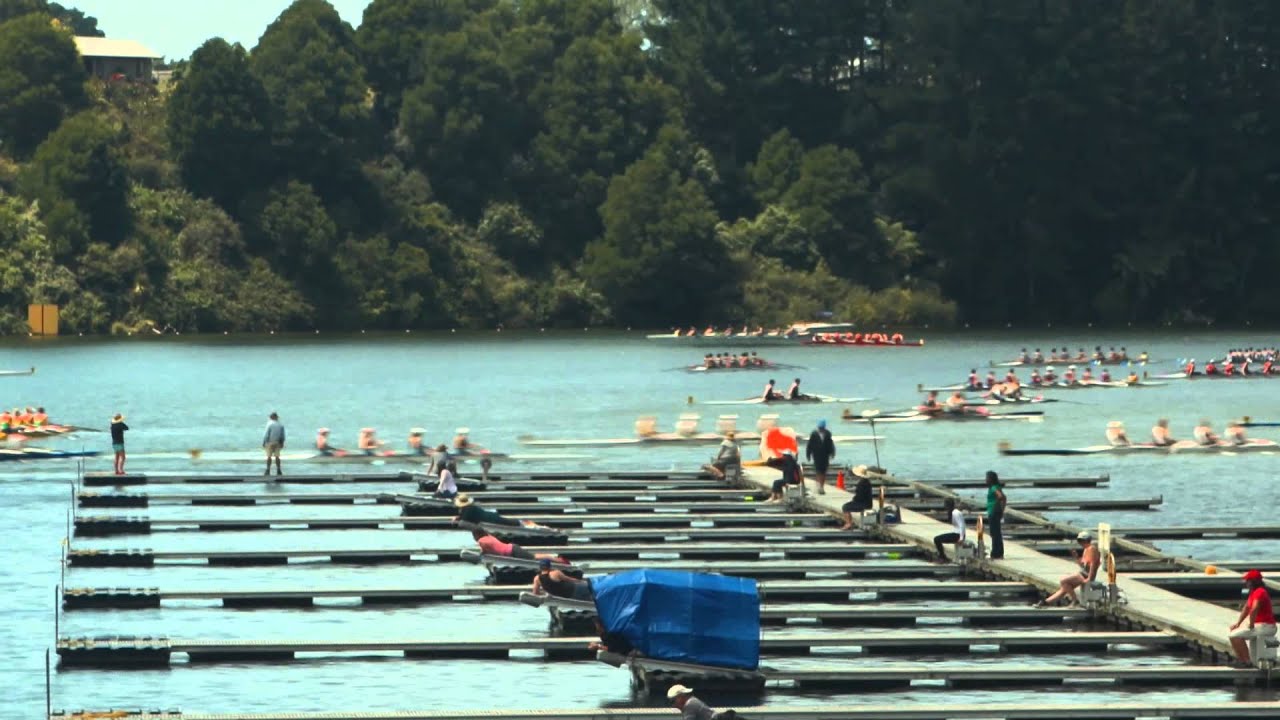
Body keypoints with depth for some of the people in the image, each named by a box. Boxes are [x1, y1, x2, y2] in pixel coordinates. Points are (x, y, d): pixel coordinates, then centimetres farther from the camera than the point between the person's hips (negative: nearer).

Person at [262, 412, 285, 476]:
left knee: (269, 456, -1)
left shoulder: (270, 424, -10)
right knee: (277, 456, 6)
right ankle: (278, 470, 1)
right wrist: (282, 443, 12)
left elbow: (266, 434, -11)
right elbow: (282, 435, 4)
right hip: (277, 443, 4)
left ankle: (268, 470, -4)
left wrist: (264, 442, -5)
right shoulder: (281, 425, 3)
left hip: (270, 442, -4)